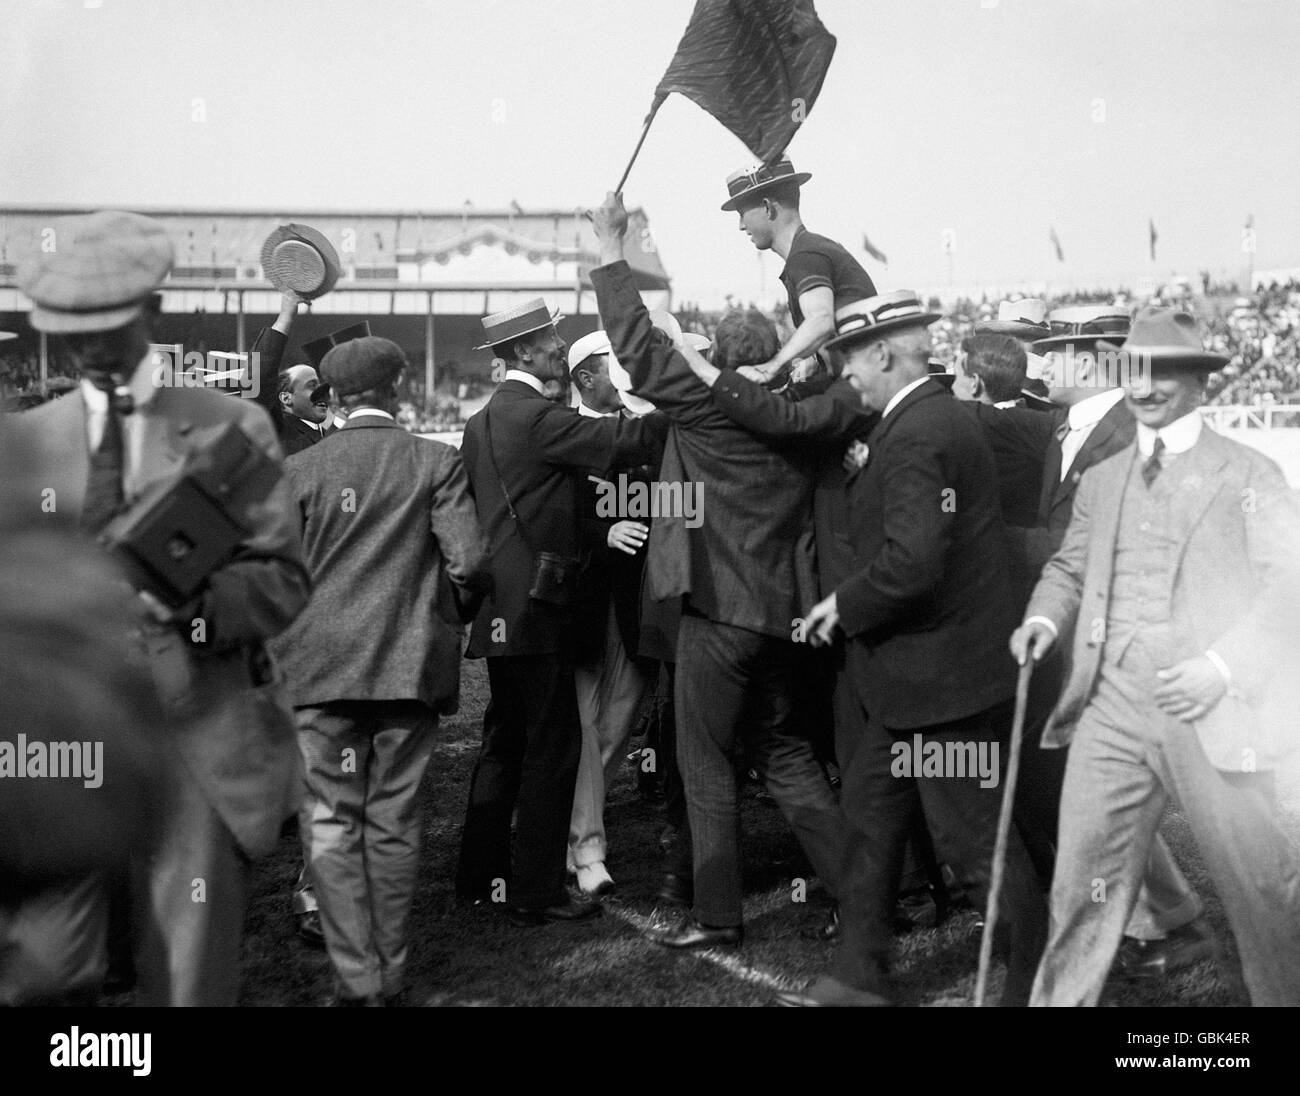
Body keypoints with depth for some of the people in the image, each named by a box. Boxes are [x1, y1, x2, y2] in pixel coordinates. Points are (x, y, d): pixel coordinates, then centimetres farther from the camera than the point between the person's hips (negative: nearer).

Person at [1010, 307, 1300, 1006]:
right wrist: (1044, 617, -1)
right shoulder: (1100, 480, 17)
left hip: (1206, 713, -4)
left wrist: (1224, 665, -19)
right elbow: (1069, 568, 22)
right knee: (1084, 882, 5)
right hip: (1111, 709, 4)